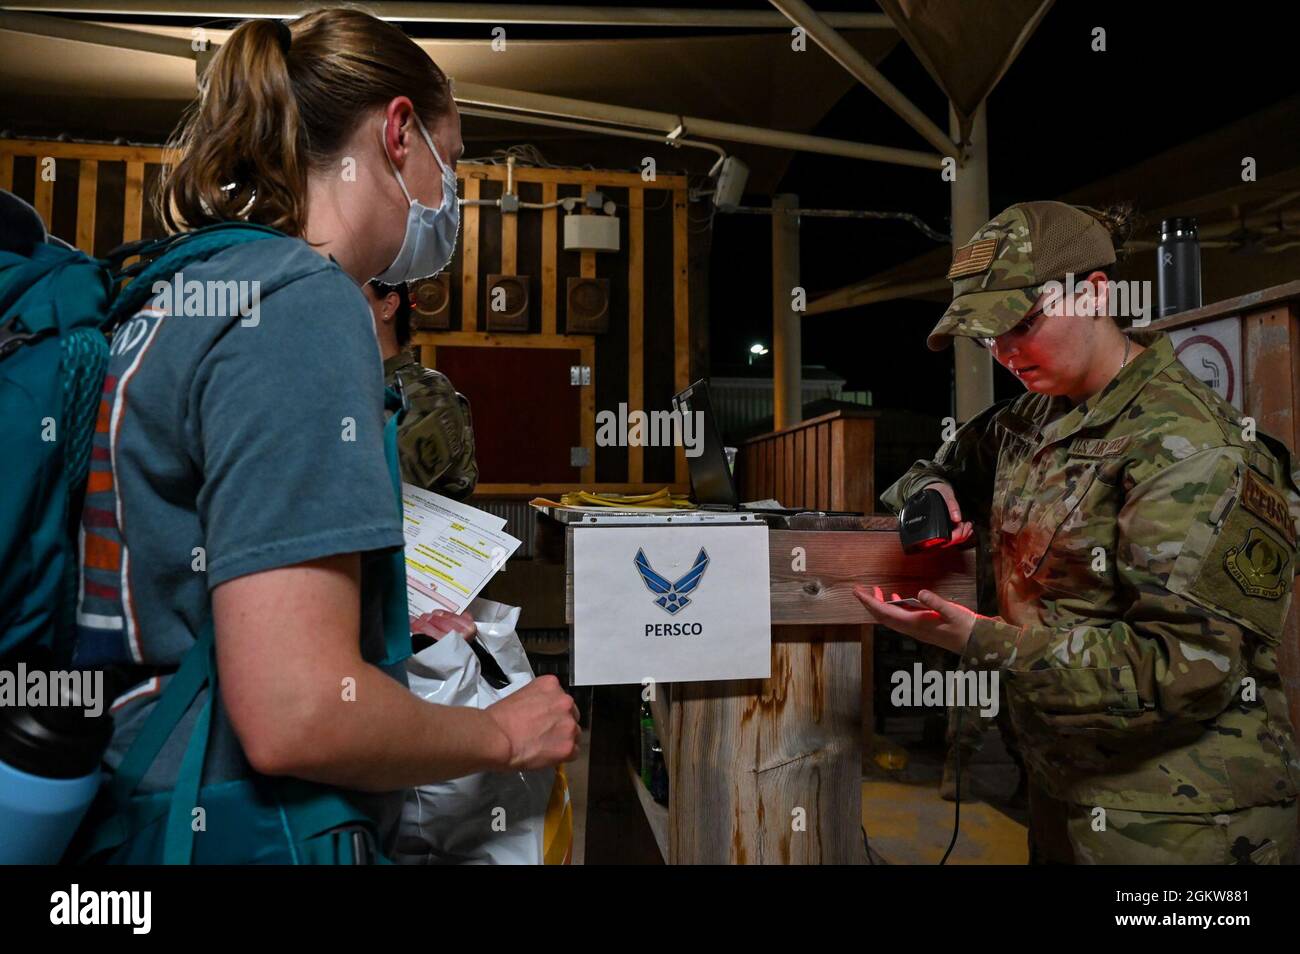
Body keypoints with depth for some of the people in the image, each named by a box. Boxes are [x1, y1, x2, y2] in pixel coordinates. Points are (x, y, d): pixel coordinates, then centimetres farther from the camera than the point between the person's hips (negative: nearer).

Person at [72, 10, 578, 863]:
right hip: (249, 833, -8)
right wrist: (505, 736, -10)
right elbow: (296, 718, -27)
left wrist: (387, 636, 16)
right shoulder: (304, 303, -19)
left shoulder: (184, 293, 8)